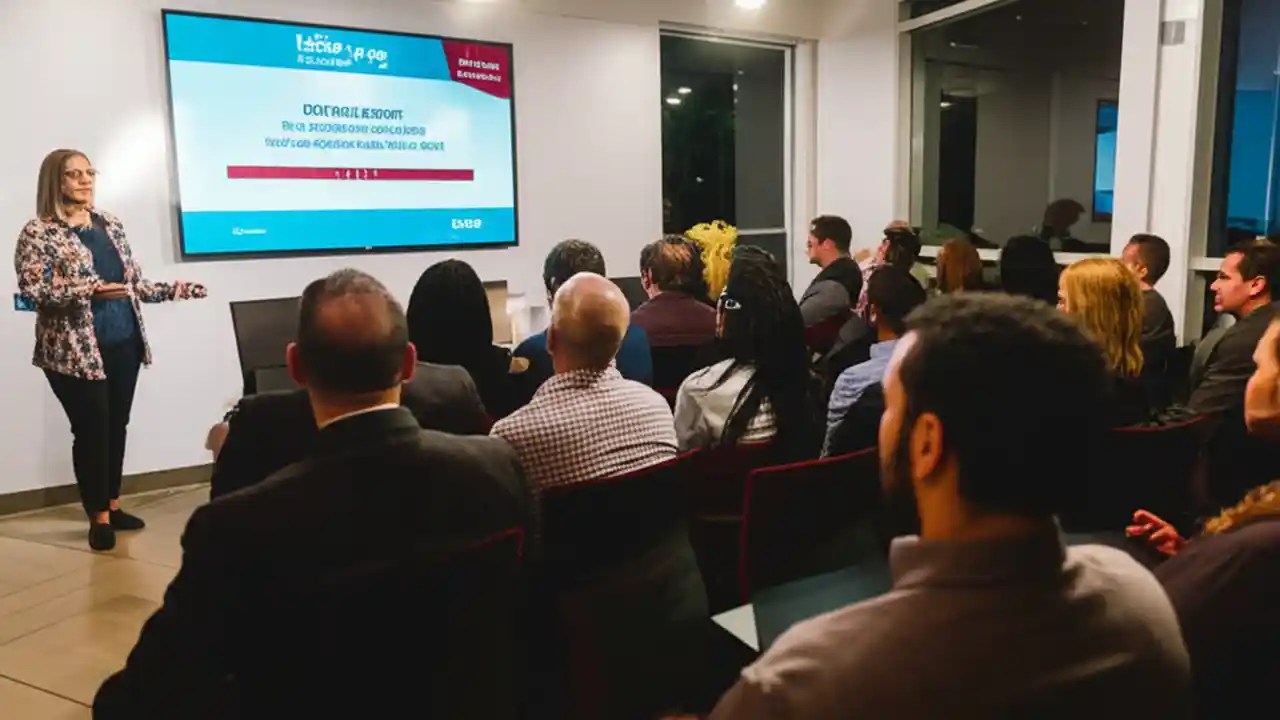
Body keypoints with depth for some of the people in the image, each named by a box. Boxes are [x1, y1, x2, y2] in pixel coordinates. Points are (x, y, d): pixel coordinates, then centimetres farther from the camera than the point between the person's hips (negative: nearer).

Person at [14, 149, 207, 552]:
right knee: (92, 429, 0)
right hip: (76, 350, -5)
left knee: (117, 425, 12)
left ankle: (113, 505, 26)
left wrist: (173, 290, 0)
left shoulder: (110, 224, 11)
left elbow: (133, 283, 13)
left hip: (124, 344, 5)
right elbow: (32, 291, -14)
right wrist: (89, 290, -25)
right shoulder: (38, 233, -6)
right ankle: (98, 516, 14)